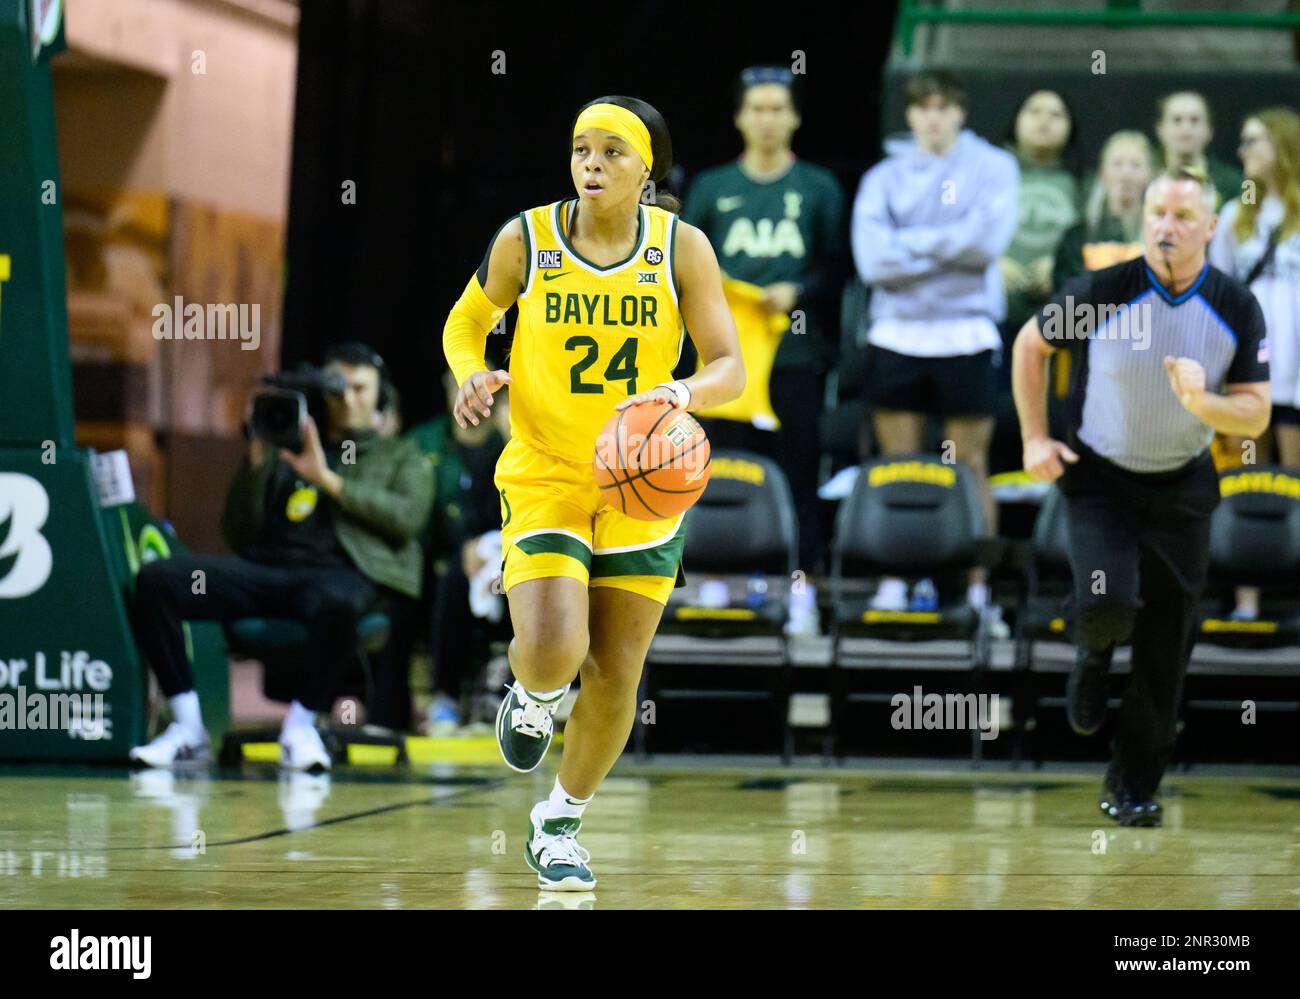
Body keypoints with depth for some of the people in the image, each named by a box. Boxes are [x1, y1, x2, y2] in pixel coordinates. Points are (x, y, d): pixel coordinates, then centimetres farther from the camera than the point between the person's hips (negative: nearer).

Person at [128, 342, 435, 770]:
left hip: (340, 571, -3)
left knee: (334, 602, -43)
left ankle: (302, 724, -21)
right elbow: (239, 538, 19)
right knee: (156, 578, -20)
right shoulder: (288, 453, 27)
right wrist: (256, 462, 6)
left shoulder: (401, 457, 22)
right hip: (267, 566, 4)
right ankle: (188, 727, -18)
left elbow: (407, 517, 0)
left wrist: (329, 479, -3)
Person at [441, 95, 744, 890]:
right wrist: (472, 376, -14)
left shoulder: (682, 249, -7)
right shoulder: (525, 241, -8)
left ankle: (560, 824, 29)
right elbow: (466, 323, 8)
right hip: (543, 474, -2)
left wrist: (684, 392, -31)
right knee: (553, 648, -23)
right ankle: (532, 697, 17)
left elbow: (730, 367, -9)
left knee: (618, 675, 6)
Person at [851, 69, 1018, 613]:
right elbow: (872, 259, -5)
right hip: (896, 334, 2)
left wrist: (911, 243, -5)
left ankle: (975, 586, 3)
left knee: (969, 465, 1)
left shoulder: (992, 167, 5)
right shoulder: (884, 177, 9)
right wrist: (946, 250, -8)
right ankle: (895, 583, 8)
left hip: (965, 335, -2)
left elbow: (988, 240, -10)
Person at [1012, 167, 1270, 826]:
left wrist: (1202, 402, -25)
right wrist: (1035, 438, -2)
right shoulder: (1105, 291, -15)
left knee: (1166, 650, 4)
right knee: (1108, 602, -25)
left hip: (1182, 486, 2)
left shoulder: (1237, 308, -9)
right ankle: (1093, 652, 14)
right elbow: (1031, 343, 2)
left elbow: (1256, 413, -5)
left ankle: (1133, 785, 20)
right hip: (1099, 478, -2)